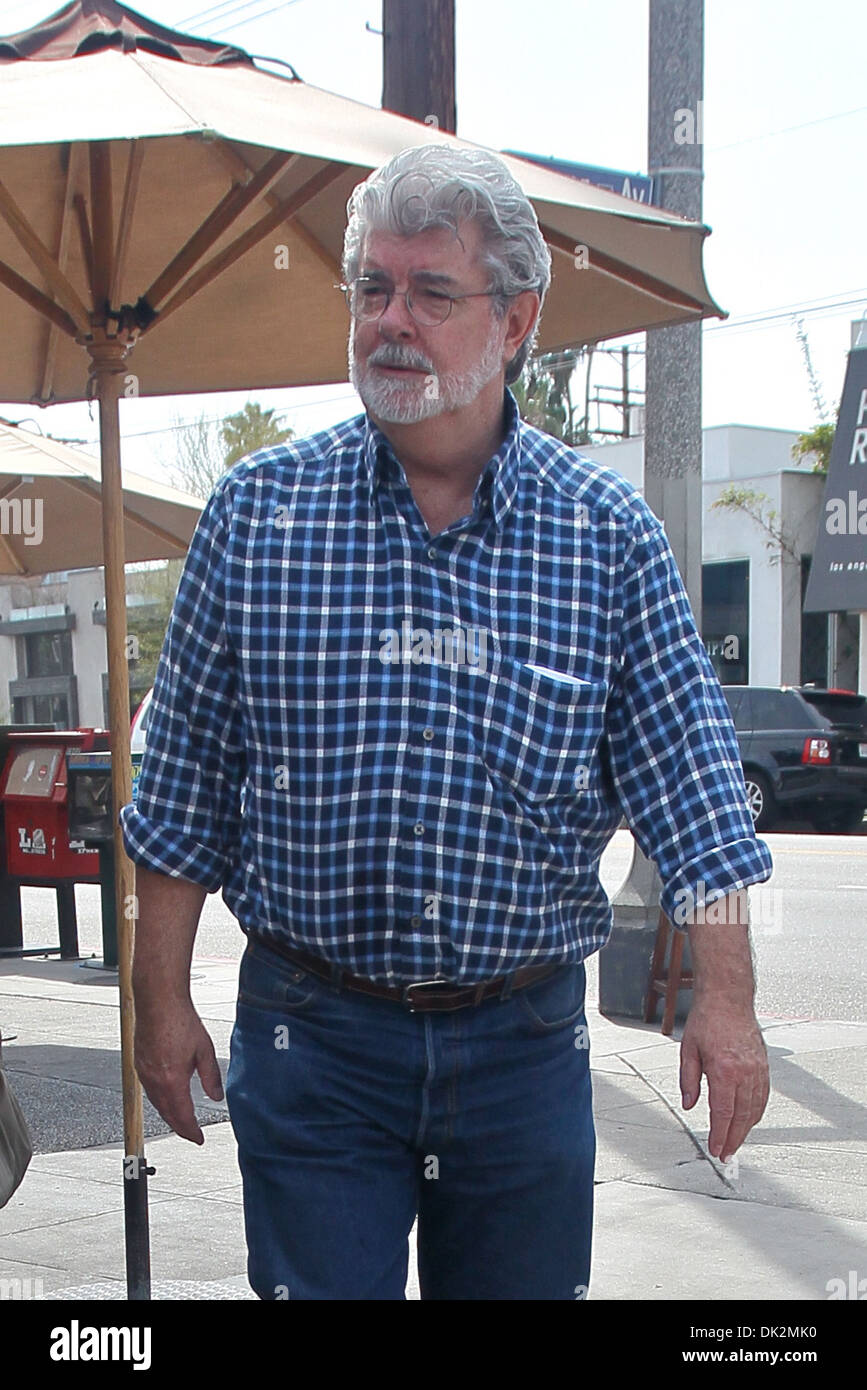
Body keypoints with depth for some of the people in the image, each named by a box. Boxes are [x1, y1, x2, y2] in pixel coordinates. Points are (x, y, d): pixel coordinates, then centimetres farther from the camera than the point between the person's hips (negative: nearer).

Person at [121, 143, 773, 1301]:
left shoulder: (609, 532, -2)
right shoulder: (257, 510, -1)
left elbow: (689, 780, -3)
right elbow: (185, 789, 4)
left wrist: (725, 998, -10)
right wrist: (161, 998, 3)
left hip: (527, 1040, 1)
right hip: (310, 1039, -1)